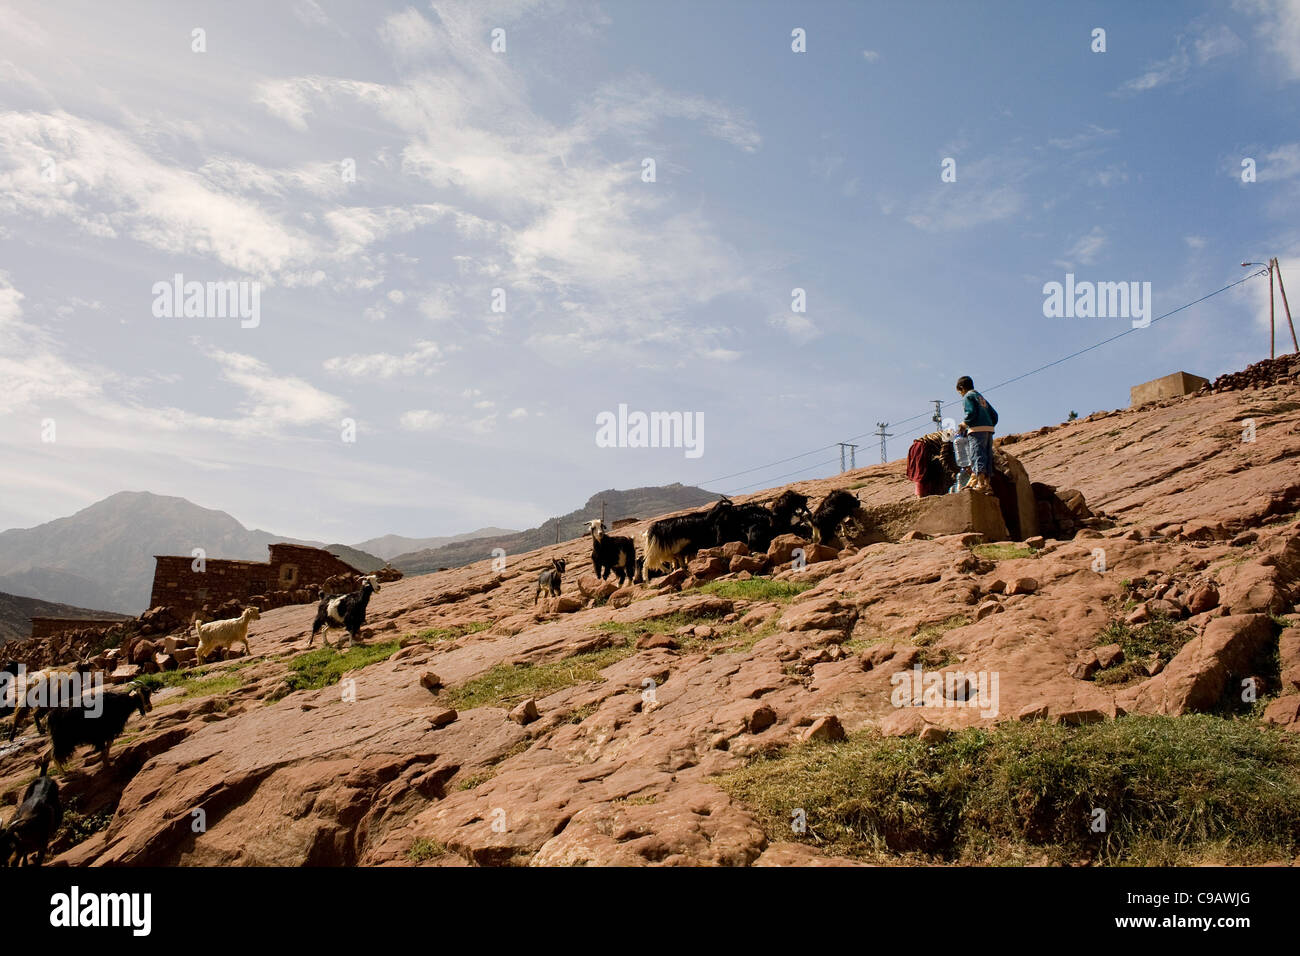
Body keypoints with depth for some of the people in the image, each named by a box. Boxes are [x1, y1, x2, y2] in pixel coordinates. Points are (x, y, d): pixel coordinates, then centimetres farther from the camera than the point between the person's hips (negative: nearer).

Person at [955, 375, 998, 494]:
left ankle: (981, 484, -19)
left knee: (977, 456, -11)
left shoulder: (968, 396, 2)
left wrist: (963, 425, -1)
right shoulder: (981, 398, 26)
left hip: (977, 429, -8)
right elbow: (994, 415, 21)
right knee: (987, 458, 7)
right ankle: (988, 485, 5)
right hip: (989, 429, 8)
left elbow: (971, 413, -14)